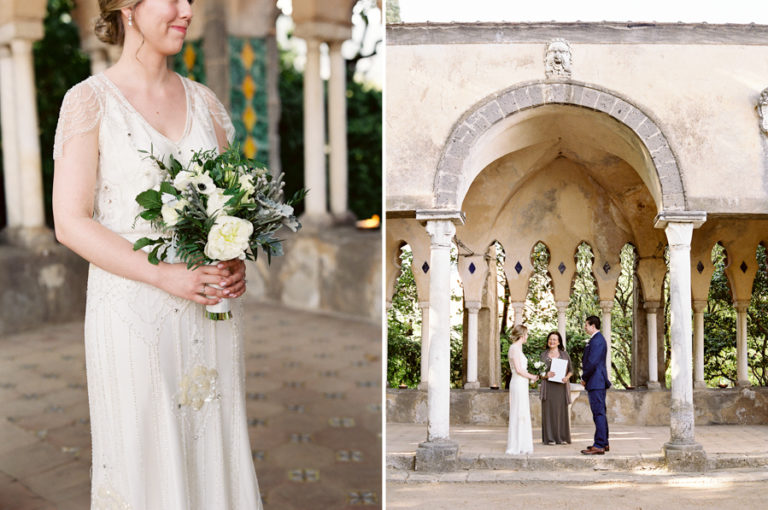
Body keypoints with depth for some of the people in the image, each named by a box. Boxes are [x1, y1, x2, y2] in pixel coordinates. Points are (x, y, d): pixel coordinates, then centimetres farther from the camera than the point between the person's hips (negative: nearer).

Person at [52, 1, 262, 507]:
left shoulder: (204, 100, 9)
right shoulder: (89, 101, -4)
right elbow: (71, 223, -9)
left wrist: (237, 261, -5)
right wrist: (169, 275, -17)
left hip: (209, 311, 4)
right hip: (134, 311, -4)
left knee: (215, 450, 11)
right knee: (144, 460, 6)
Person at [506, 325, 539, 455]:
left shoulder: (517, 348, 17)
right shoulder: (515, 348, -13)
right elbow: (518, 370, -17)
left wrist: (531, 376, 12)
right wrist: (531, 376, -5)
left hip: (521, 384, 10)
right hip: (519, 384, -10)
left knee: (523, 414, 12)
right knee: (518, 414, -5)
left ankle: (521, 446, 18)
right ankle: (515, 447, -1)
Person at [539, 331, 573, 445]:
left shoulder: (565, 355, 8)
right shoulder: (544, 355, 9)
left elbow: (570, 371, 9)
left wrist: (567, 377, -11)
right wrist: (546, 374, -13)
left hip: (561, 387, 0)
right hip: (548, 387, 0)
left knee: (562, 411, 0)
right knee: (549, 411, -3)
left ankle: (563, 437, 8)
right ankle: (550, 438, 1)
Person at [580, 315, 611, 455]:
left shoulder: (596, 340, -16)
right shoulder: (598, 339, 17)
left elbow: (592, 362, -22)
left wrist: (584, 378, -10)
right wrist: (586, 377, 12)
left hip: (596, 382, -11)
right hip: (598, 382, 11)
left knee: (598, 413, -9)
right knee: (600, 412, 15)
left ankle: (599, 446, -8)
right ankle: (604, 443, 23)